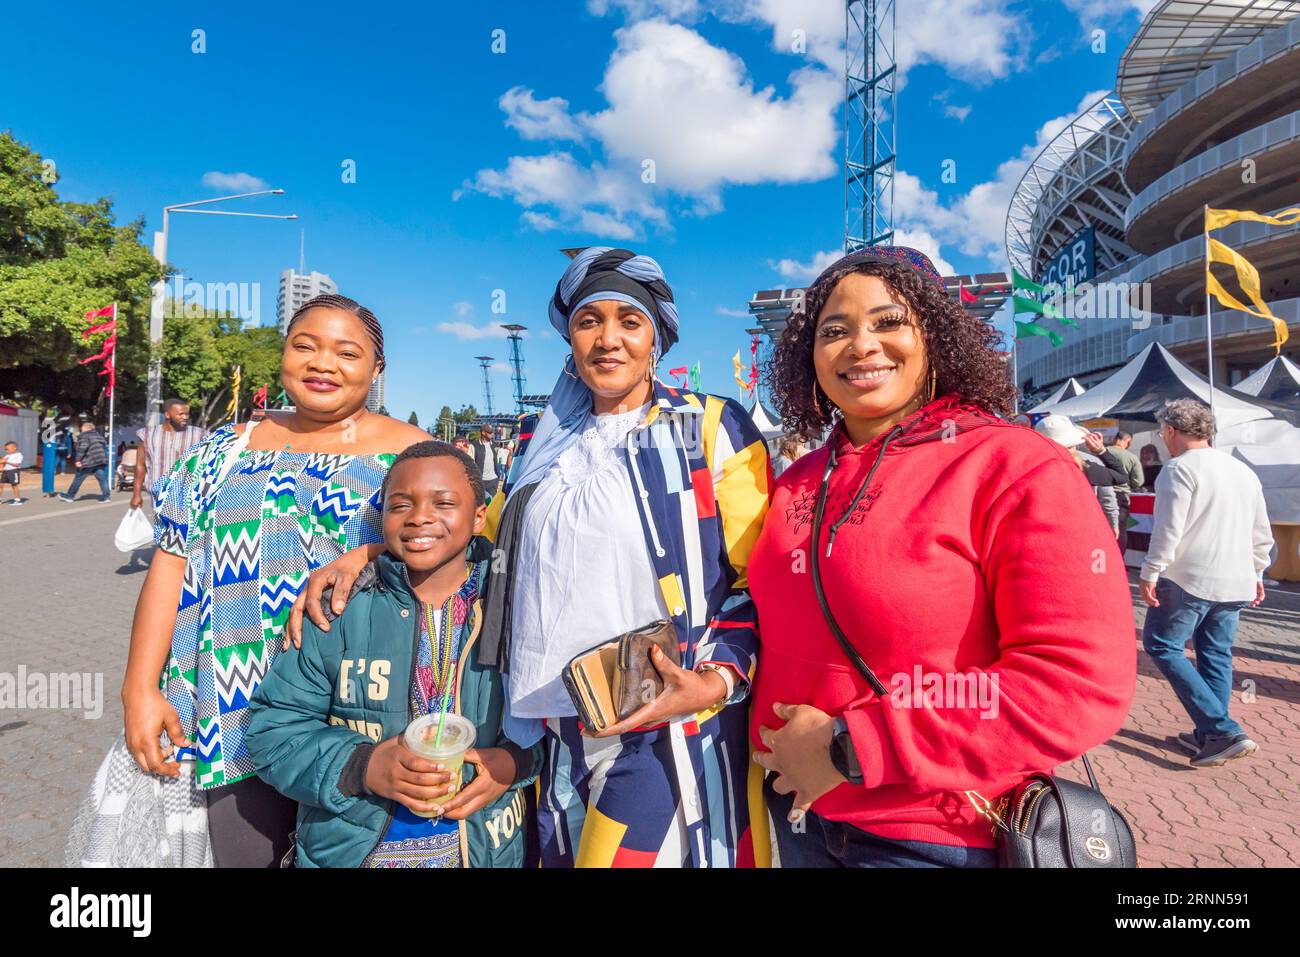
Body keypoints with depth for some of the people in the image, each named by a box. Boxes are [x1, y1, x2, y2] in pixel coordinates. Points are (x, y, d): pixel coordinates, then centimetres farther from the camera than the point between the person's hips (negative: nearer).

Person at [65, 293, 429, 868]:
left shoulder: (410, 453, -1)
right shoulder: (227, 449, 9)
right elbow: (171, 562, 6)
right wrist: (140, 688, 0)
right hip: (233, 710, 3)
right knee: (240, 851, 10)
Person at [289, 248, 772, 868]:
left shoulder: (709, 429, -3)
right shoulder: (544, 443, 11)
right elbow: (486, 532, 21)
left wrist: (719, 678, -19)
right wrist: (364, 555, 9)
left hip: (670, 731, -4)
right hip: (560, 736, 5)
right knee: (562, 854, 17)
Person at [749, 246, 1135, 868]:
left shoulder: (1017, 467, -16)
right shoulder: (798, 483, 1)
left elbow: (1083, 681, -23)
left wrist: (850, 748, -23)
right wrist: (771, 741, -3)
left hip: (937, 838, -5)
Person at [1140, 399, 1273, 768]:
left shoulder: (1179, 469, -10)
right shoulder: (1244, 471, 15)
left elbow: (1168, 529, -17)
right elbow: (1262, 533, 20)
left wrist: (1150, 574, -13)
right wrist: (1256, 573, 28)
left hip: (1188, 579, -8)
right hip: (1235, 583, 8)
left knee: (1162, 646, 1)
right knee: (1216, 655, 15)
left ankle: (1222, 731, -5)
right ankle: (1209, 735, 20)